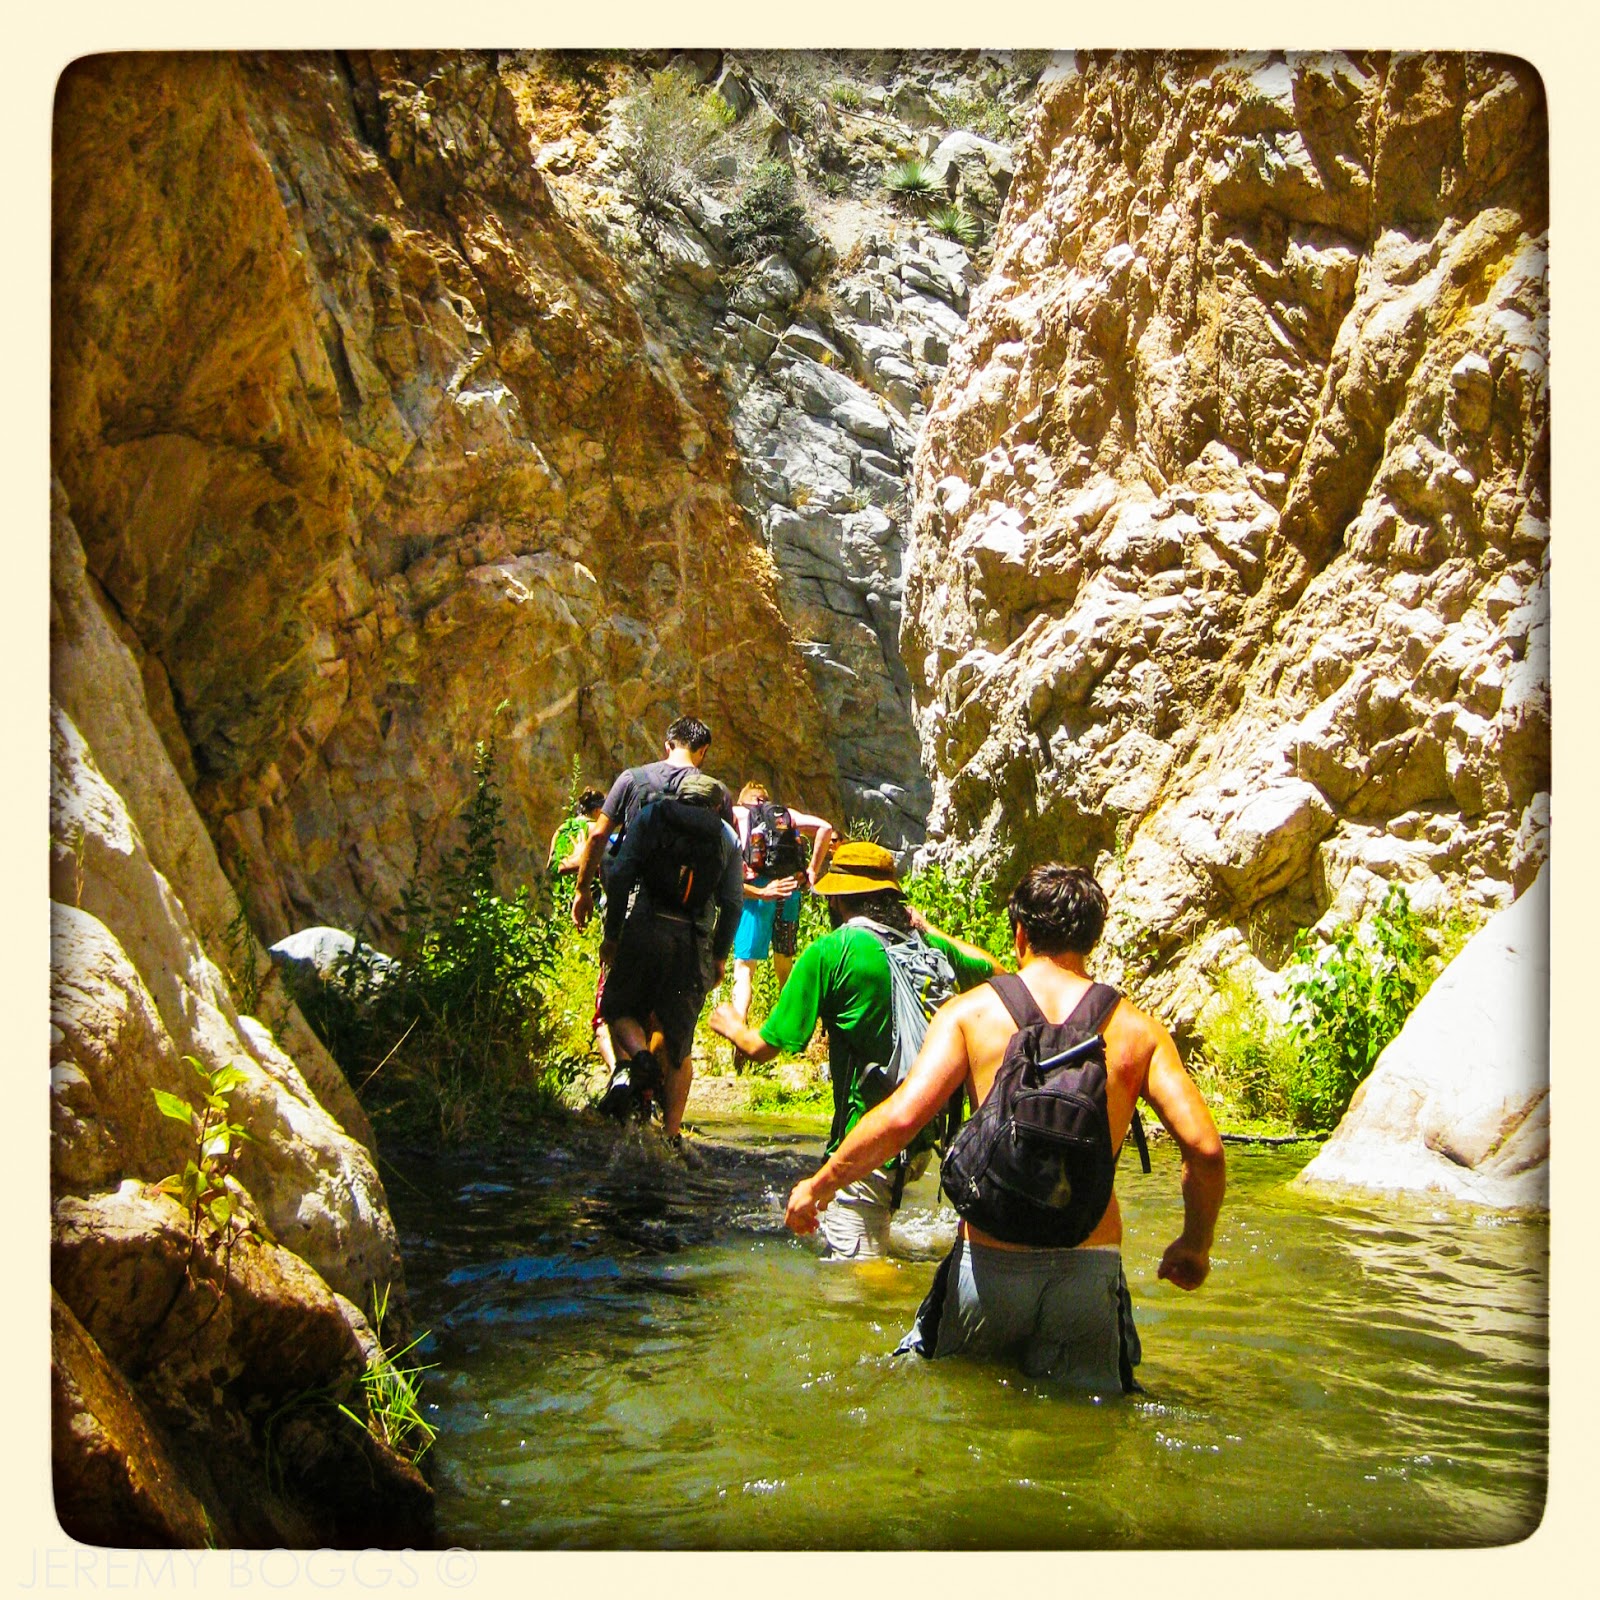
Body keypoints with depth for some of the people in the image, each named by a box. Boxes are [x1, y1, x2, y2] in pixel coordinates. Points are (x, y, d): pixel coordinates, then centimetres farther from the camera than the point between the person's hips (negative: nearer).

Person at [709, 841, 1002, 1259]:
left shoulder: (829, 953, -11)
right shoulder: (928, 947, 6)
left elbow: (764, 1047, -6)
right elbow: (996, 972, 26)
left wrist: (731, 1026, 16)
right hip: (920, 1137, 7)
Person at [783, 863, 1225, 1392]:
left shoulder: (971, 1010, 2)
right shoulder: (1138, 1027, 6)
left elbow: (901, 1116, -9)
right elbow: (1205, 1148, -2)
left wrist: (817, 1186, 5)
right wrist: (1194, 1246, 15)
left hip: (990, 1263, 0)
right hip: (1090, 1266, 1)